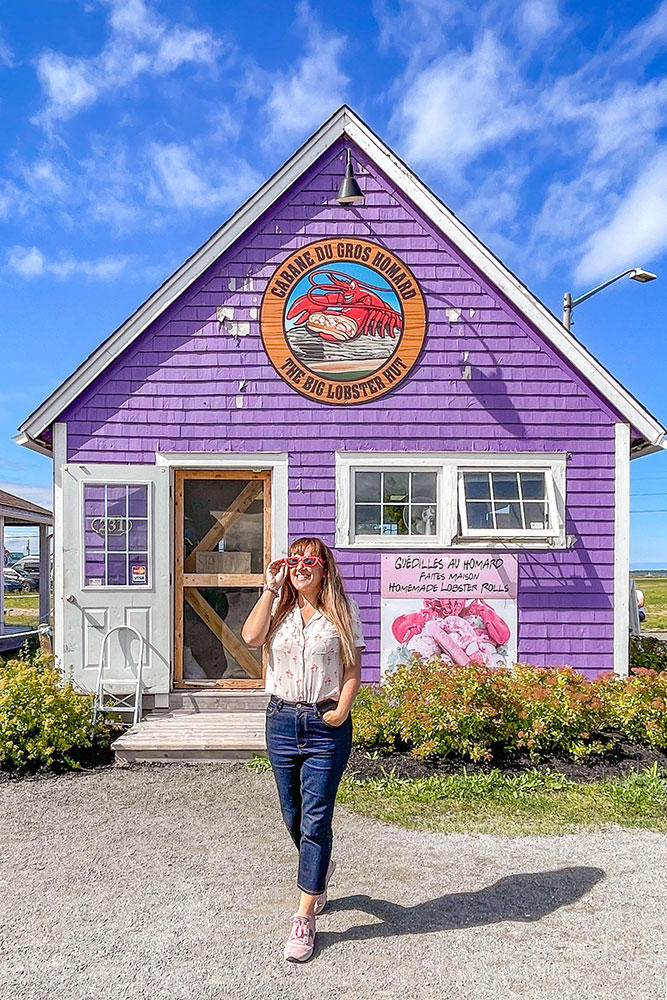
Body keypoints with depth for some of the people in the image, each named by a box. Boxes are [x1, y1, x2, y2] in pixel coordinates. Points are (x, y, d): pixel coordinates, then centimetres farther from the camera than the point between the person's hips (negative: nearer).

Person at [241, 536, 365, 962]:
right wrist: (271, 588, -10)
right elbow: (251, 637, -15)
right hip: (282, 721, 3)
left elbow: (353, 668, -1)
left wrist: (341, 712, -14)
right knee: (293, 815, 18)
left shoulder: (341, 609, -1)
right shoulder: (279, 607, 5)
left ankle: (305, 919, 9)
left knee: (315, 819, -3)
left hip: (326, 724, -3)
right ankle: (321, 869, 47)